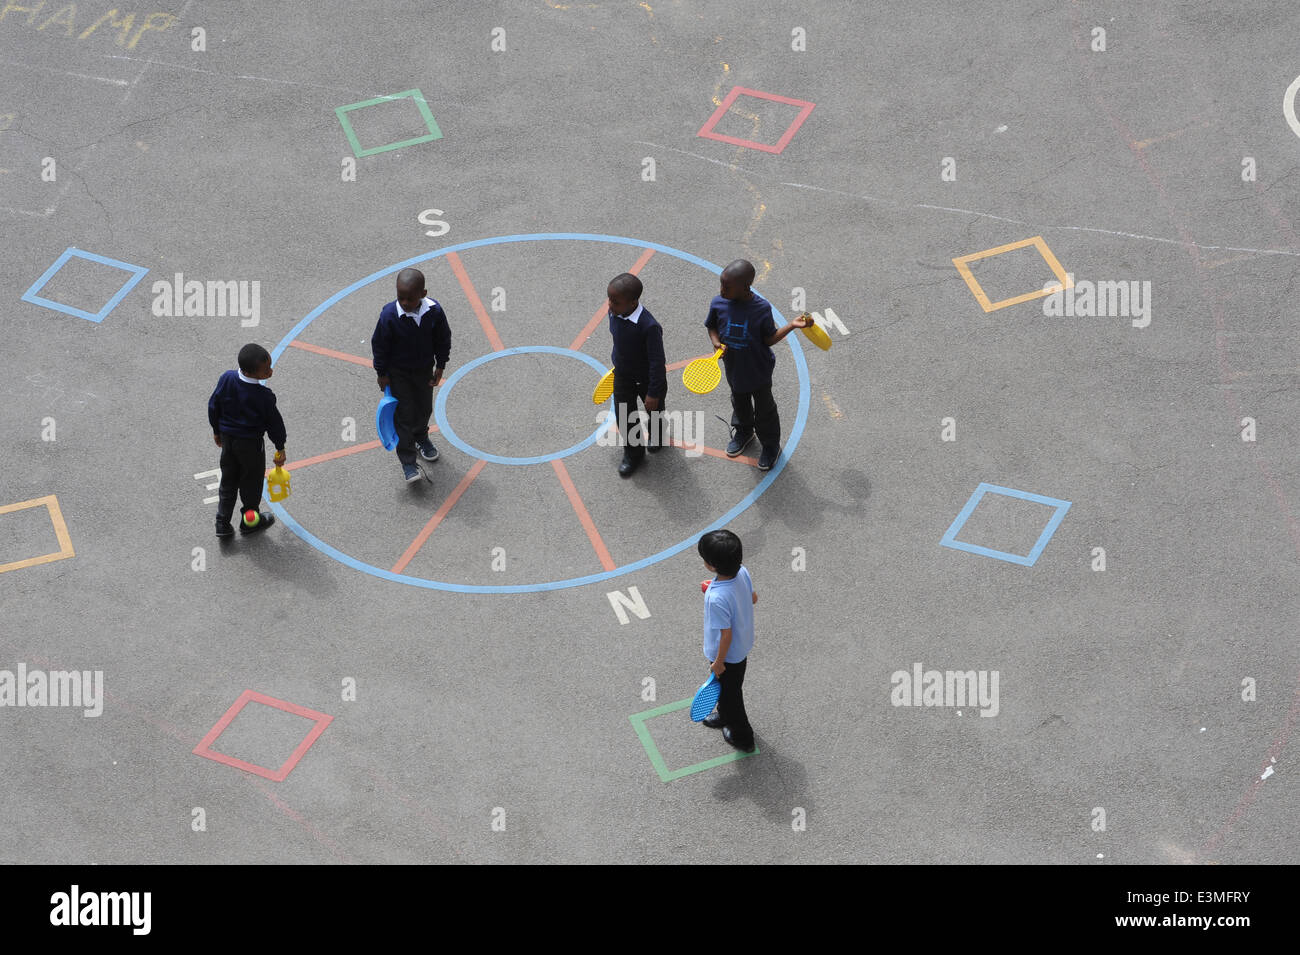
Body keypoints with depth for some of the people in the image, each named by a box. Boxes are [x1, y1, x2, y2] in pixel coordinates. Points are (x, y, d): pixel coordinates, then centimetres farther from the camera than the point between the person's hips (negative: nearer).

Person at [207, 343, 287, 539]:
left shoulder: (226, 379, -14)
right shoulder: (264, 396, -27)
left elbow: (213, 407, -2)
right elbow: (274, 422, -13)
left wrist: (217, 431, 15)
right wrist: (280, 447, 3)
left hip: (227, 437, 5)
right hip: (250, 442, -5)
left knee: (228, 479, 20)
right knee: (252, 480, 18)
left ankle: (223, 523, 21)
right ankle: (250, 521, 34)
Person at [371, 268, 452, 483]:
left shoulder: (434, 312, -21)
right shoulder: (389, 315, -27)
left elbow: (443, 340, -4)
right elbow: (379, 345, -13)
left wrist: (440, 367, 1)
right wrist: (382, 374, -7)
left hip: (424, 369, 3)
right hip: (398, 372, -3)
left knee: (424, 408, 21)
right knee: (404, 415, -2)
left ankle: (420, 438, 51)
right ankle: (407, 461, 9)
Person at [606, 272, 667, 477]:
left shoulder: (649, 326, -38)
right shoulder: (614, 314, -19)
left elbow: (657, 361, -29)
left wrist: (653, 393, -22)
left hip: (647, 378, -4)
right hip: (623, 375, 4)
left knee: (654, 410, 24)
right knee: (624, 417, 10)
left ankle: (656, 435, 56)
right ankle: (633, 453, 33)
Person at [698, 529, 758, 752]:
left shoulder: (717, 599, -42)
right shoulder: (742, 572, -20)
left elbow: (726, 635, -29)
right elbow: (753, 598, 0)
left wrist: (719, 662, -14)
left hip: (727, 655, -7)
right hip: (743, 647, 7)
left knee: (729, 692, 20)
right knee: (729, 689, 33)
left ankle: (742, 737, 42)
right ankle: (726, 716, 59)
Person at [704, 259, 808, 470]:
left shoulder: (762, 308, -28)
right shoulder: (718, 303, -21)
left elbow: (769, 339, -15)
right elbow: (712, 326, 0)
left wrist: (792, 326, -26)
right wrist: (716, 342, -19)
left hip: (758, 370, -3)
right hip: (734, 367, 4)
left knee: (764, 409, 17)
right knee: (739, 402, 30)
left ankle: (771, 445, 41)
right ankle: (743, 431, 58)